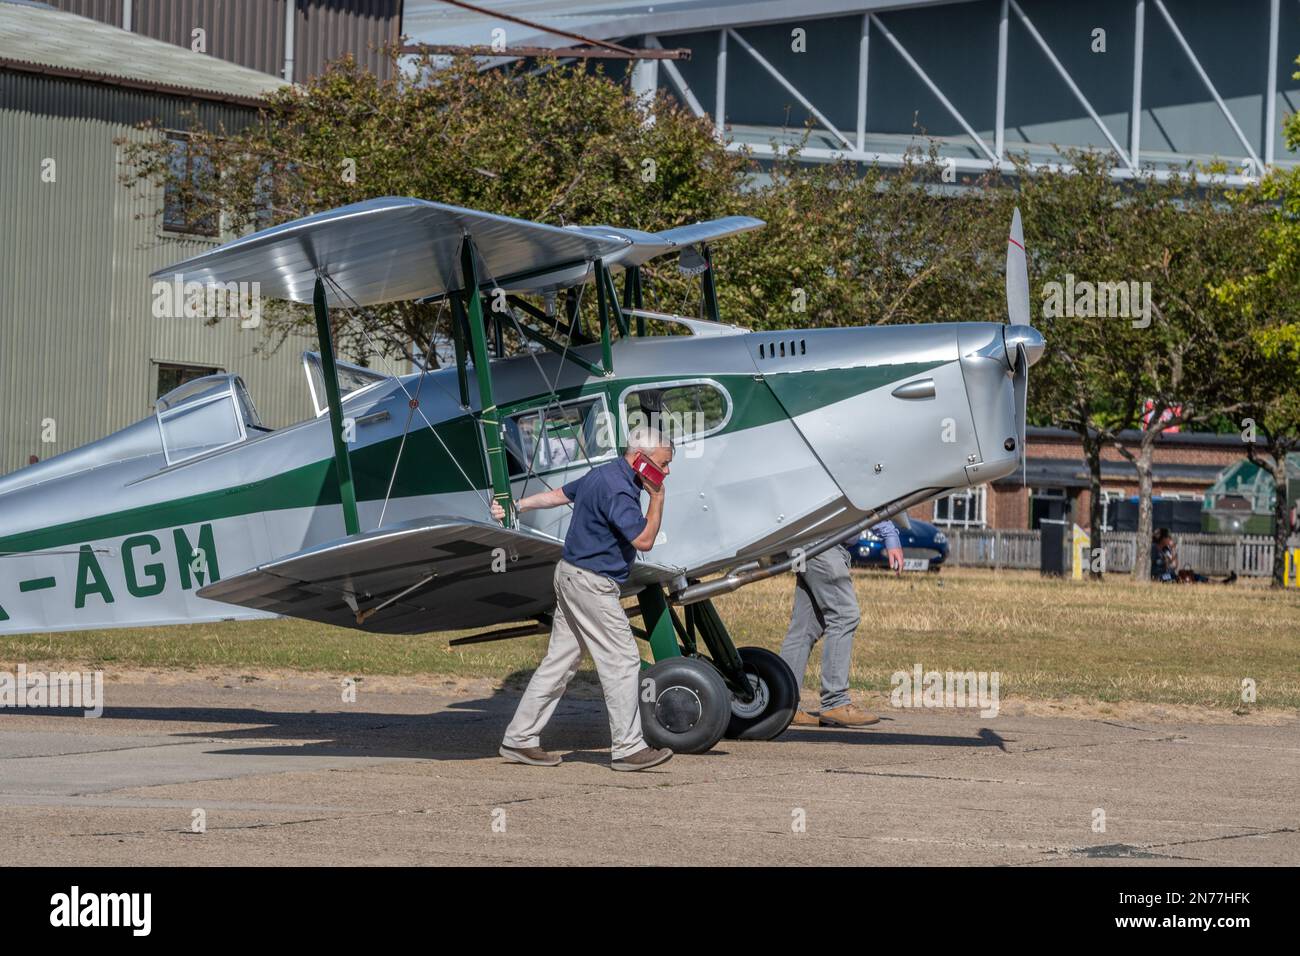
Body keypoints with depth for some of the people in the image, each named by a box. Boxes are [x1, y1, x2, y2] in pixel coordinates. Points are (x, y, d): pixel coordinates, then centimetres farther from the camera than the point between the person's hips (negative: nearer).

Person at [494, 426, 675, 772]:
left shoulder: (605, 475, 12)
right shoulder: (617, 489, -20)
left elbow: (560, 494, 23)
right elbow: (644, 540, -21)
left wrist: (517, 506, 30)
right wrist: (658, 497, -13)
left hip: (572, 576, 10)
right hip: (591, 583, -10)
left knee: (560, 662, 11)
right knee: (622, 661, -7)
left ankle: (520, 739, 12)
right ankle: (628, 748, -6)